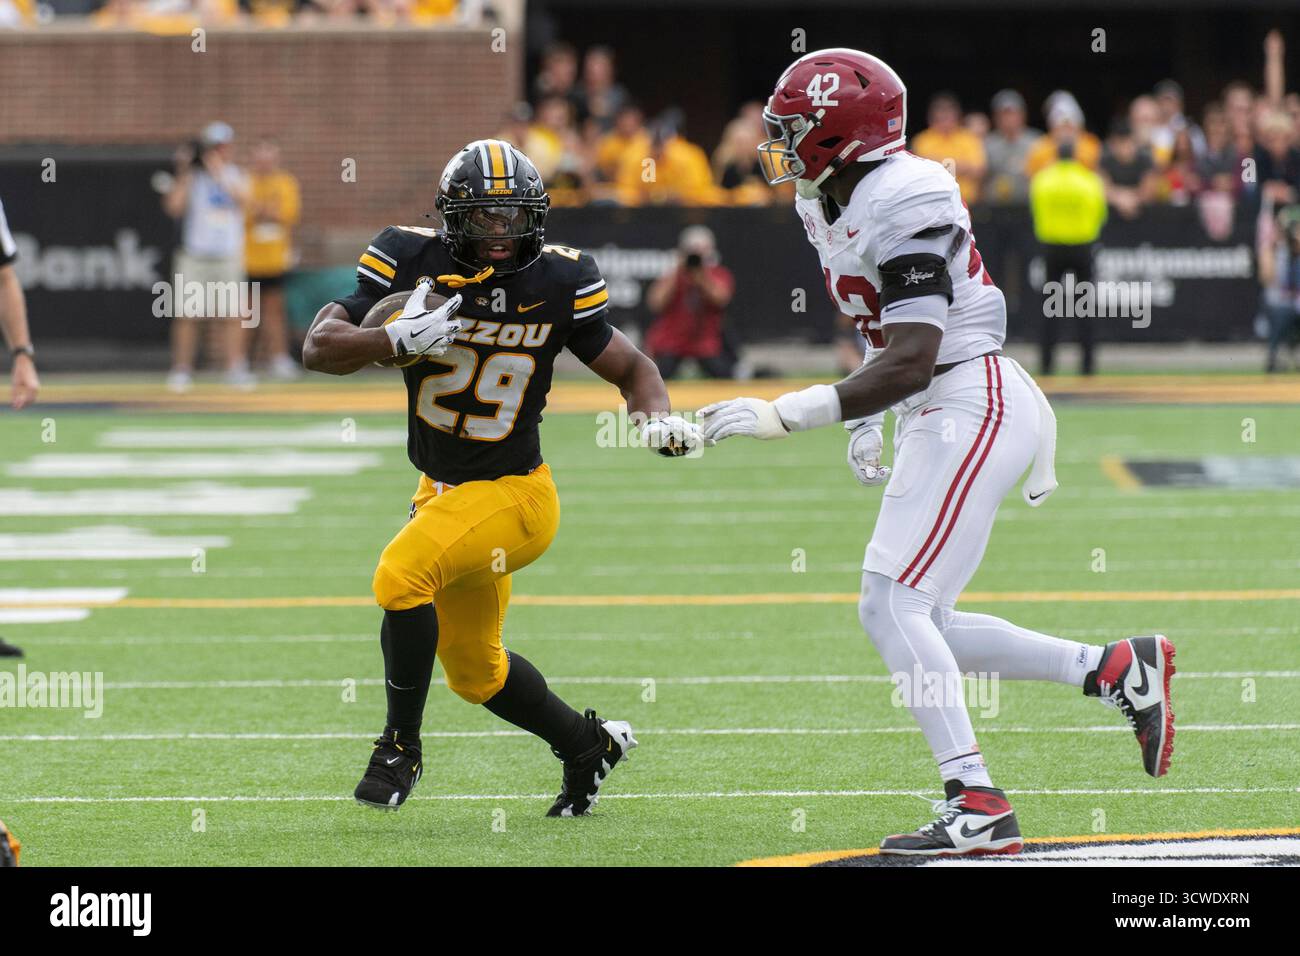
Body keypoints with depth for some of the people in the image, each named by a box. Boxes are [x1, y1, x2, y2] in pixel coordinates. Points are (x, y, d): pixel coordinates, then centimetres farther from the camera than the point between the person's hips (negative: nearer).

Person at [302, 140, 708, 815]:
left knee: (402, 574, -29)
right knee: (475, 670, 19)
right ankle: (587, 746, 44)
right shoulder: (412, 261, -11)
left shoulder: (559, 283, -12)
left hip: (511, 497, -5)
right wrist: (400, 338, -33)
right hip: (441, 491, 5)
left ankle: (401, 746, -11)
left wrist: (658, 417, -20)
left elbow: (629, 367, 1)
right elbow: (319, 348, -16)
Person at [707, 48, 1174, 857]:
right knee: (915, 627, 10)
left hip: (971, 406, -10)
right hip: (936, 417, 10)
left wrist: (786, 416, -28)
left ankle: (978, 807, -16)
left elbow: (910, 365, -25)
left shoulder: (901, 206, -19)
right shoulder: (832, 208, 11)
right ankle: (1119, 671, 17)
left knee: (893, 606, -15)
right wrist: (865, 421, 14)